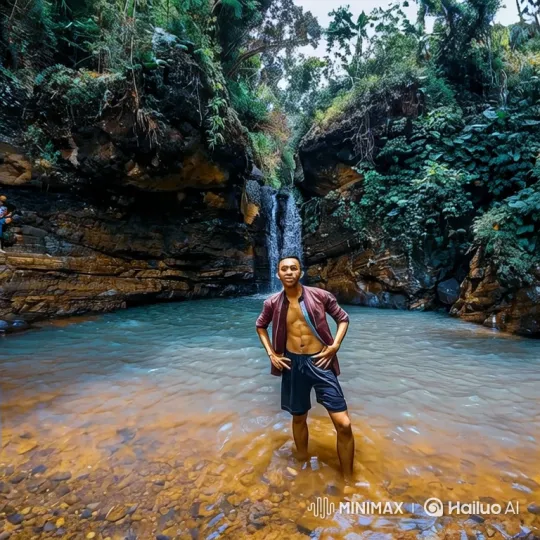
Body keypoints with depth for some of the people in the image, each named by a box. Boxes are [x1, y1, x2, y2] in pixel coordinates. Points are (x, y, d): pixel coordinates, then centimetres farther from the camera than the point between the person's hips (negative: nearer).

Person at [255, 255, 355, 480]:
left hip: (319, 362, -1)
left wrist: (335, 346, -7)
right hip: (293, 363, 2)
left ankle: (348, 480, 18)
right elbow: (260, 326, 16)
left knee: (343, 424, -4)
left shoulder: (320, 295, -8)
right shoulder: (273, 303, -3)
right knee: (298, 417, 18)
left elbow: (343, 318, 5)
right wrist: (271, 353, 6)